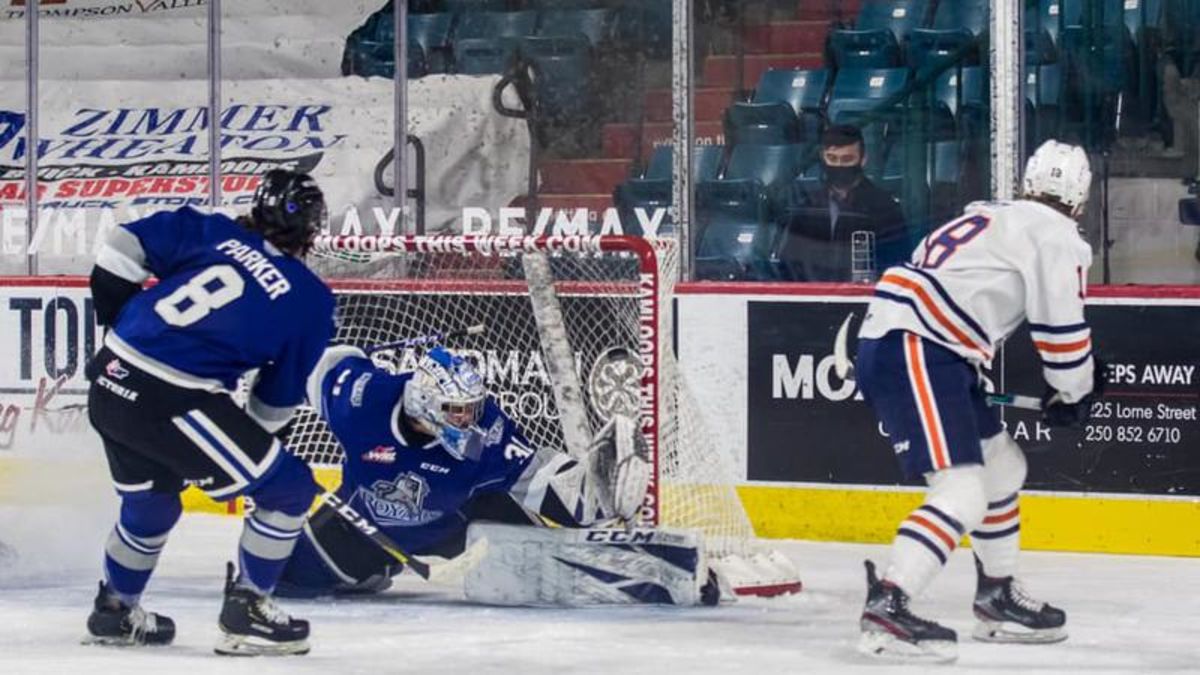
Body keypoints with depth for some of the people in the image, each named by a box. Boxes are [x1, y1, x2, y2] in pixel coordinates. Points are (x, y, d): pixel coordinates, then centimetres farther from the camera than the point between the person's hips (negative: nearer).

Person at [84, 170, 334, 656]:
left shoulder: (213, 232, 12)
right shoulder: (312, 302, 4)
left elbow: (121, 252, 9)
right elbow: (279, 398, 10)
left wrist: (119, 323, 22)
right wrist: (250, 441, 26)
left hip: (110, 379, 6)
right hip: (171, 402, -6)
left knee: (150, 503, 31)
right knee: (289, 489, 7)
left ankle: (115, 610, 45)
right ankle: (245, 611, 11)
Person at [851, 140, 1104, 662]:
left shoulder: (995, 218, 25)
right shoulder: (1054, 233, -2)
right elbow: (1061, 329, -3)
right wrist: (1074, 394, 14)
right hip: (912, 351, -10)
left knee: (1003, 466, 23)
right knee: (961, 493, -17)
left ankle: (997, 600, 35)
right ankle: (885, 609, -26)